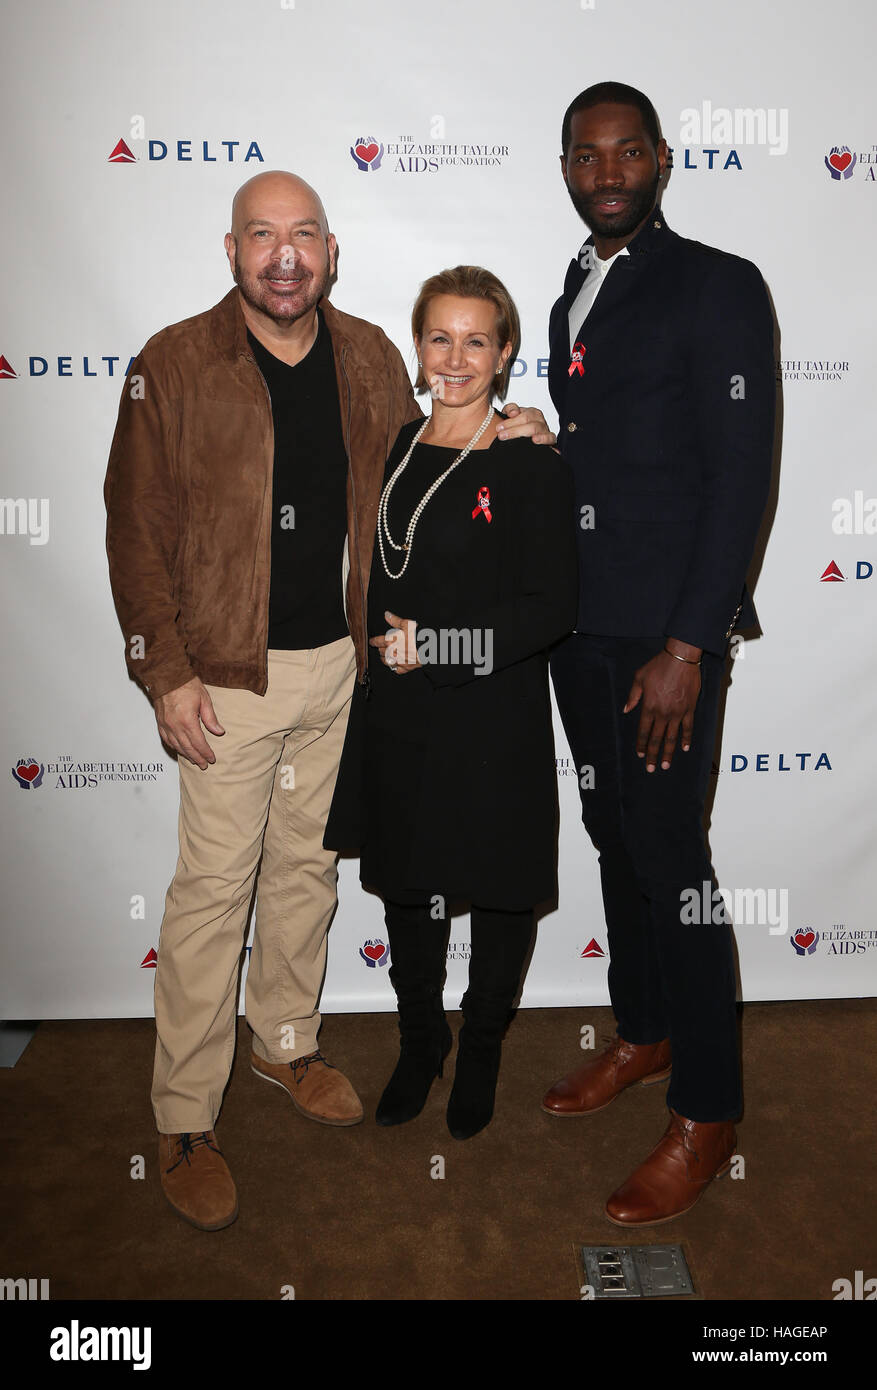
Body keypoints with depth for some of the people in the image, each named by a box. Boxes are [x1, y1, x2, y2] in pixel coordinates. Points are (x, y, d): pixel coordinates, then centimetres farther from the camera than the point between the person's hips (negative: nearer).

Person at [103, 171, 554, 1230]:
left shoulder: (370, 358, 6)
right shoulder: (173, 366, -7)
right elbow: (137, 531, -6)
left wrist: (493, 439, 4)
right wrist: (166, 673, -11)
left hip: (343, 665, 5)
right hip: (230, 675, -4)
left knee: (308, 866, 17)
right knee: (213, 887, 1)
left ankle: (285, 1041, 38)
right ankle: (184, 1123, 17)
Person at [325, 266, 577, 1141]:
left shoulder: (530, 467, -10)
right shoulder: (391, 453, 7)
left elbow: (551, 610, -14)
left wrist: (435, 645, -18)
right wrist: (384, 644, 2)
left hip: (496, 720, -4)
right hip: (399, 721, 5)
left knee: (498, 892, 12)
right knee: (407, 888, 16)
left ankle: (482, 1049, 36)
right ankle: (419, 1041, 39)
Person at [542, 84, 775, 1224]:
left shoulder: (718, 286, -4)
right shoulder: (571, 296, 17)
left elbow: (741, 477, -12)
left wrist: (687, 644, -17)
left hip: (665, 629, -7)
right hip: (577, 623, 7)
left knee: (669, 852, -4)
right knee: (615, 838, 15)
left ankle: (707, 1112, 12)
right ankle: (643, 1034, 33)